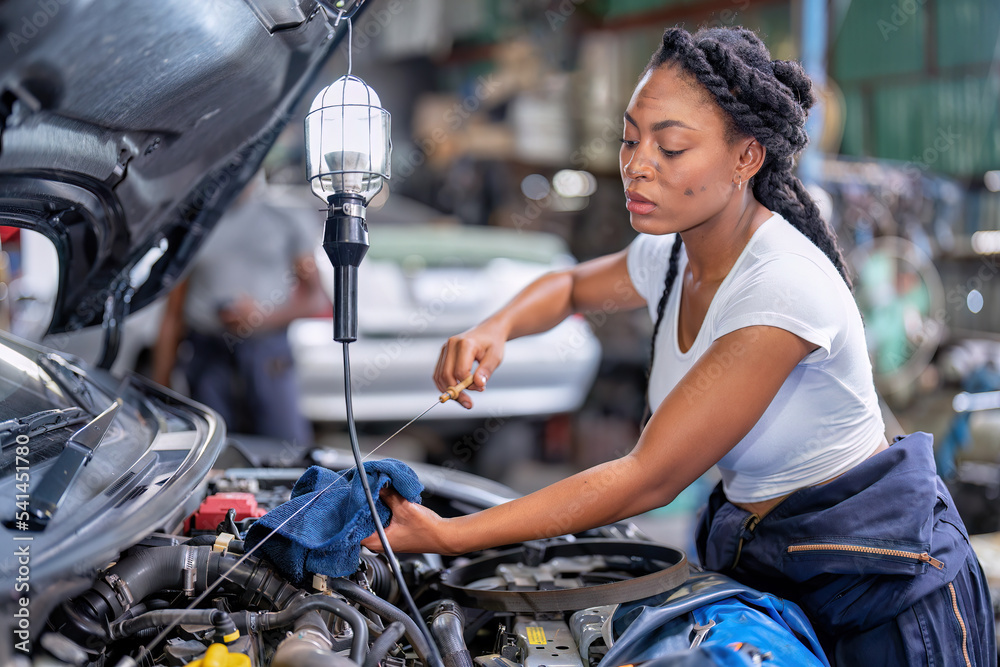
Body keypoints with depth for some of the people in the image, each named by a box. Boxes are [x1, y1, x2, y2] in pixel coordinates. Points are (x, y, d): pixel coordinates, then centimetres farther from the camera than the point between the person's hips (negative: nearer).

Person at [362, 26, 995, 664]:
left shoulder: (784, 289, -30)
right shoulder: (669, 256, -5)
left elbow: (648, 479, -28)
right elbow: (571, 287, 18)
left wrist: (445, 535, -29)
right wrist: (495, 329, -6)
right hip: (754, 558, 7)